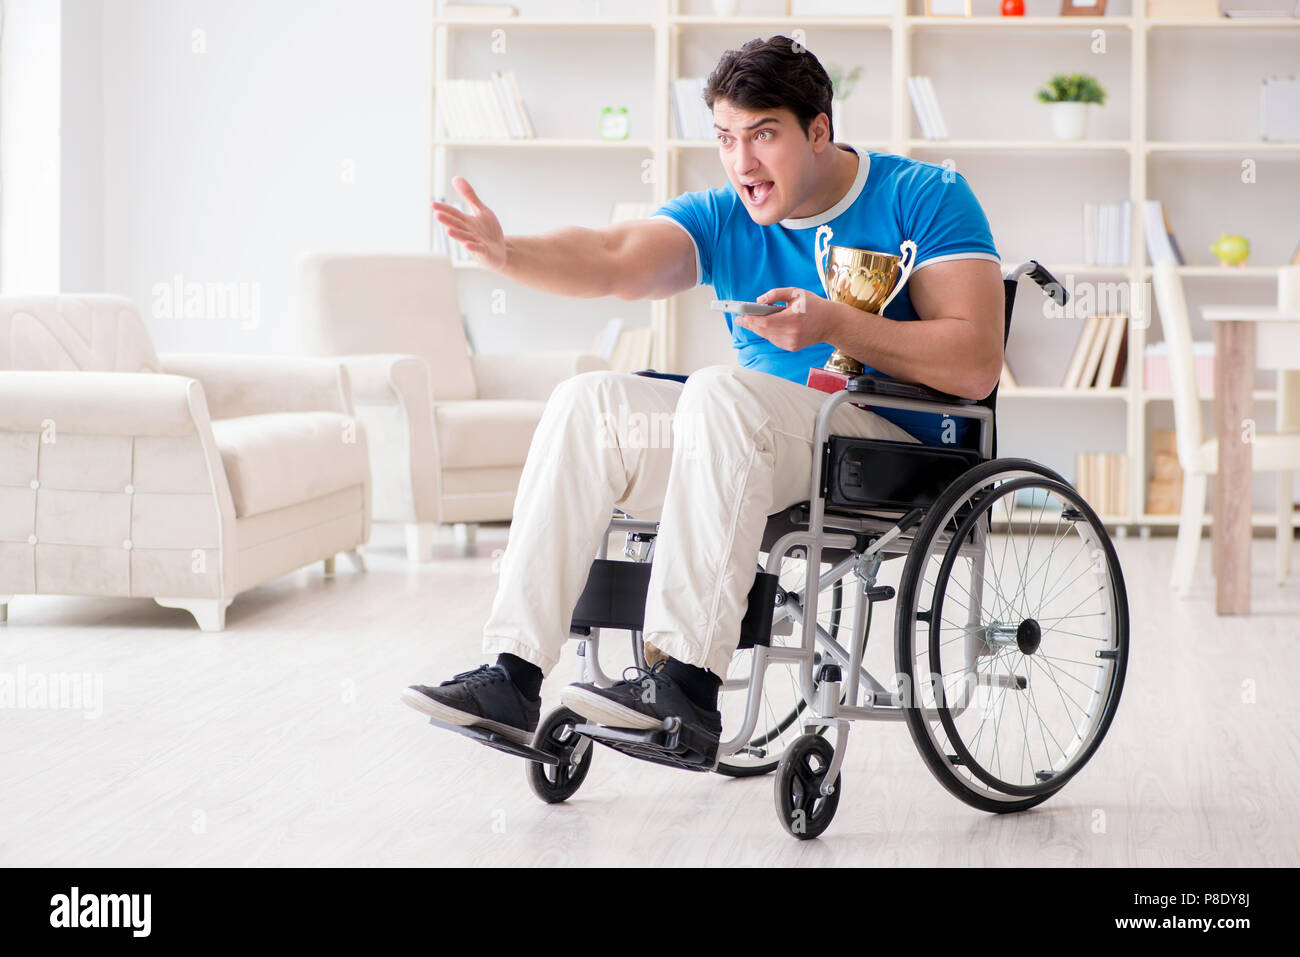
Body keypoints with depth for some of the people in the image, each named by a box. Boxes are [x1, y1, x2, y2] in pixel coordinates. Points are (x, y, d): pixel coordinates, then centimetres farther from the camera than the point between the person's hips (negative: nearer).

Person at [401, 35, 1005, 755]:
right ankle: (513, 676, -18)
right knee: (587, 405, -11)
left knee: (721, 390, -32)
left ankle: (687, 679, -35)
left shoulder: (924, 198, -5)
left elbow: (976, 365, -16)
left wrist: (836, 326, -24)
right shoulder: (724, 218, 8)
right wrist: (507, 253, -30)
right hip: (768, 447, 6)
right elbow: (614, 259, -12)